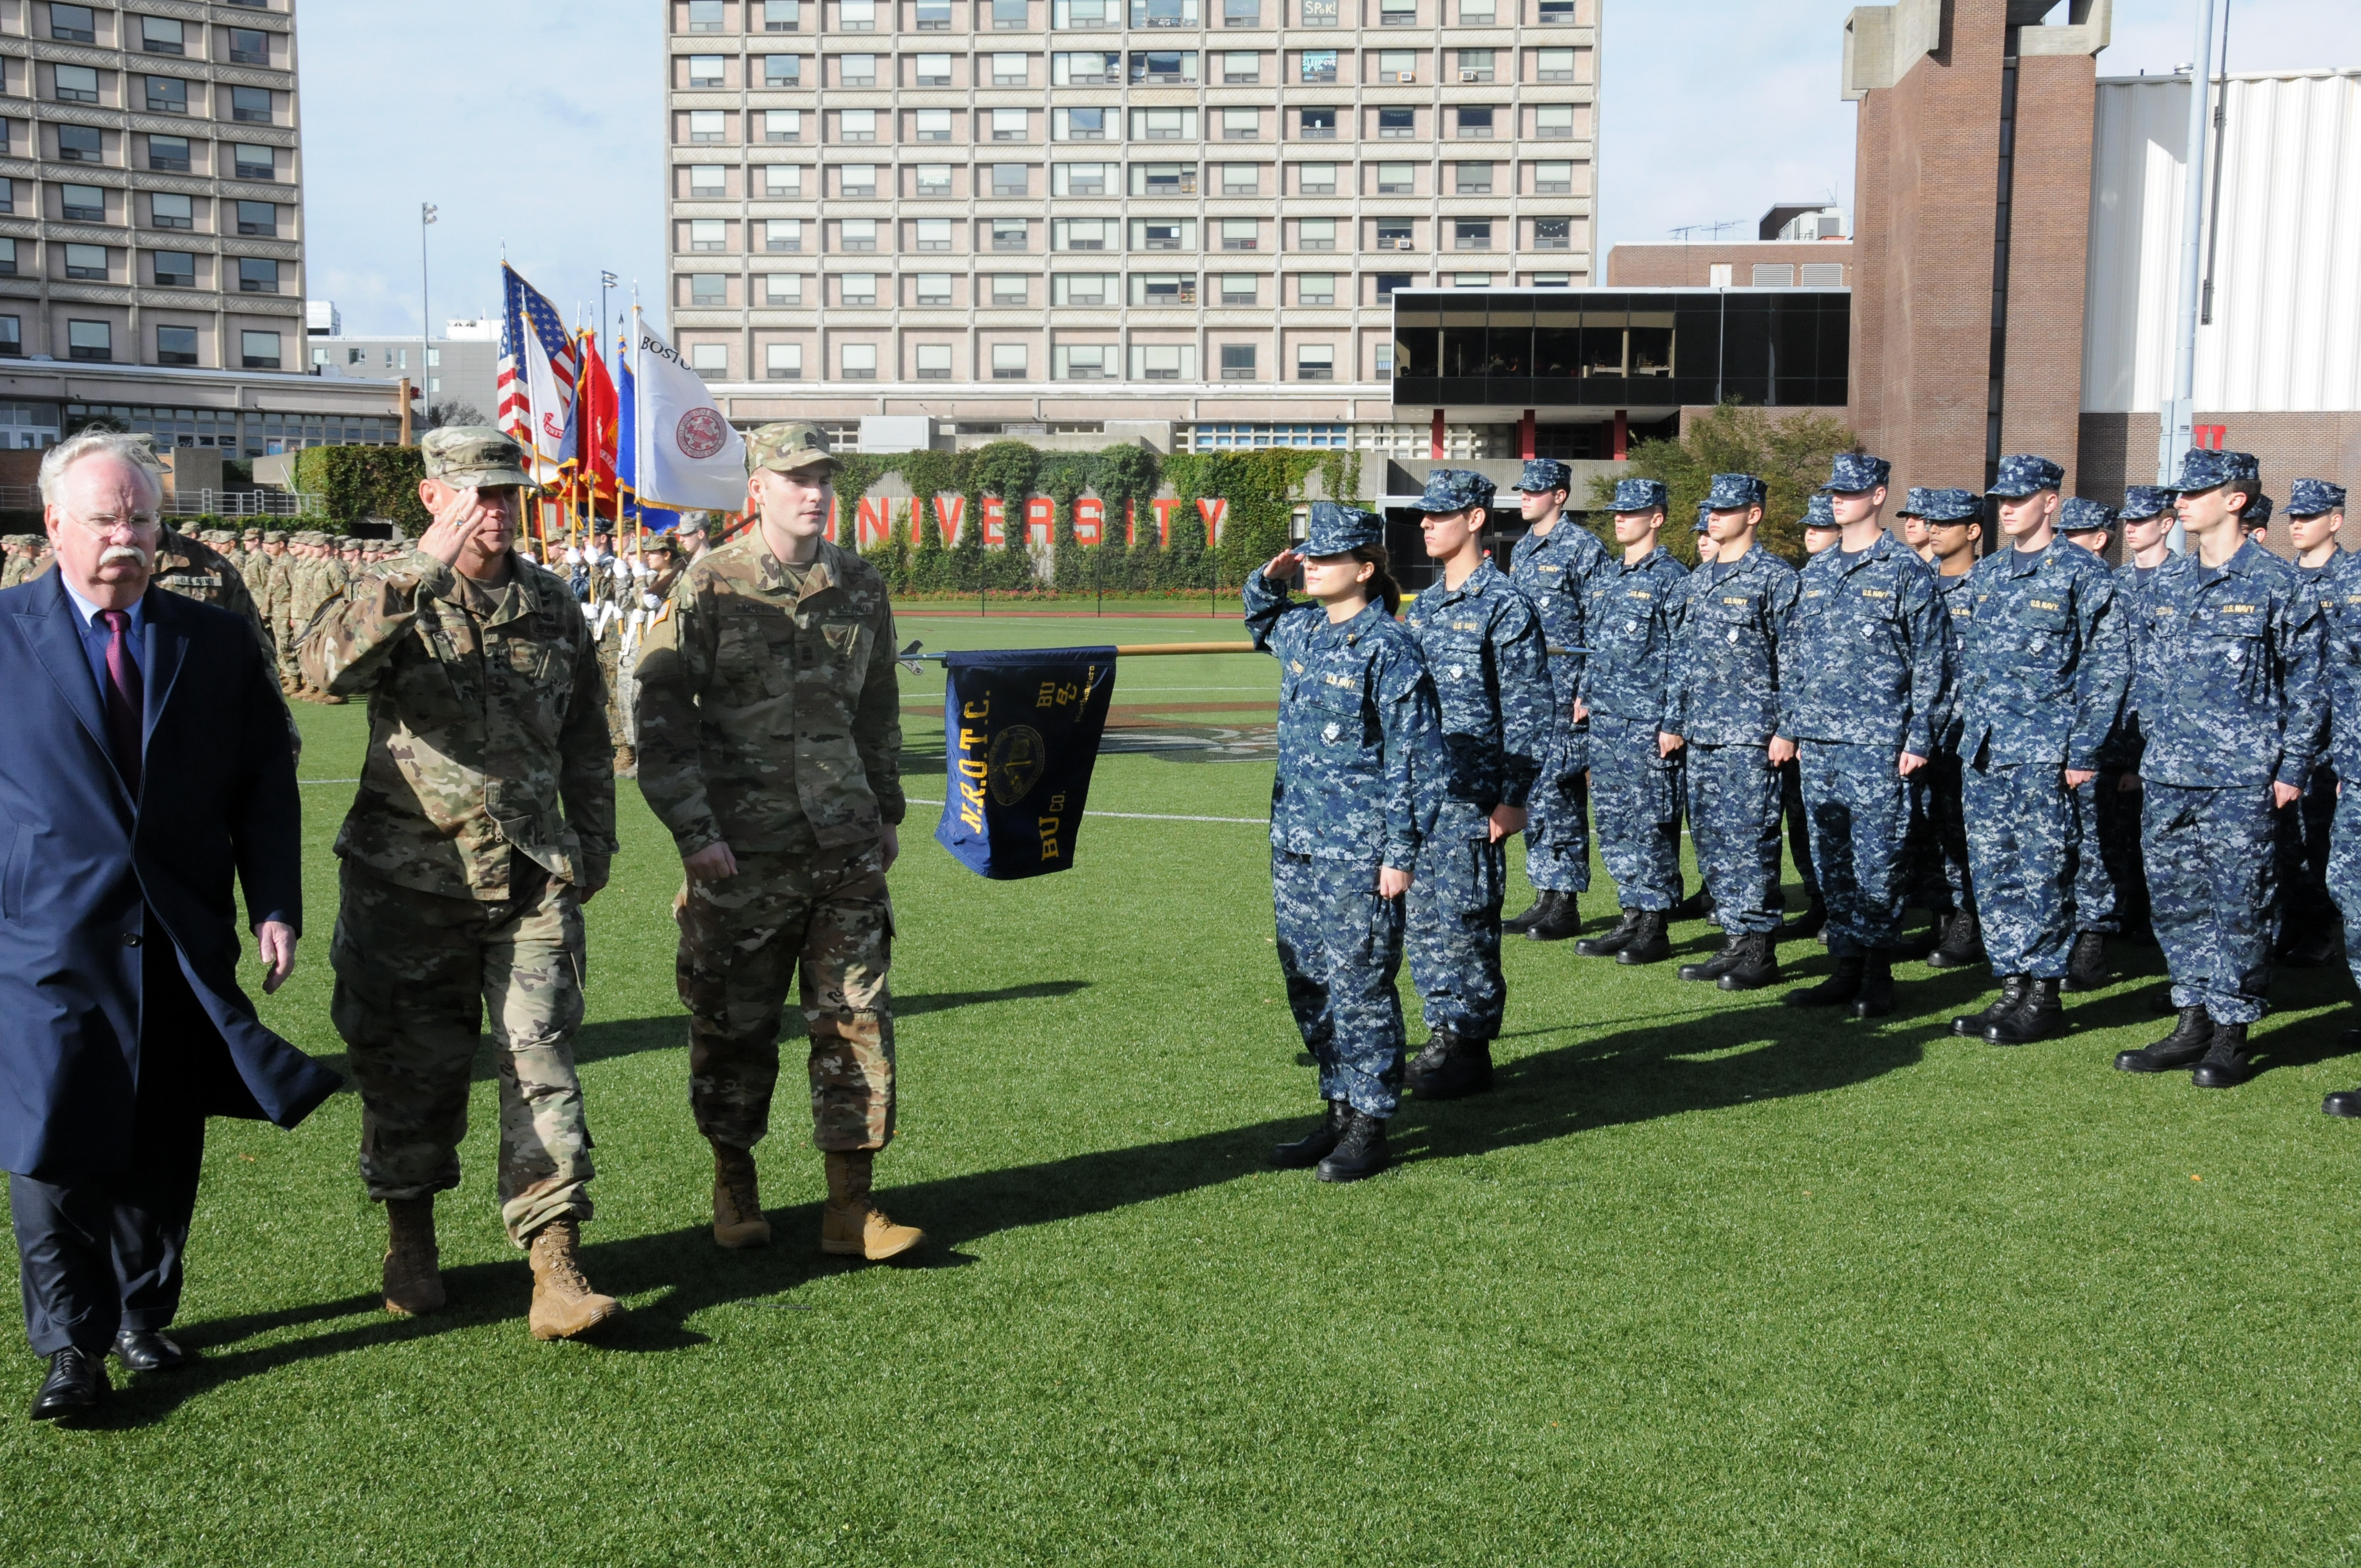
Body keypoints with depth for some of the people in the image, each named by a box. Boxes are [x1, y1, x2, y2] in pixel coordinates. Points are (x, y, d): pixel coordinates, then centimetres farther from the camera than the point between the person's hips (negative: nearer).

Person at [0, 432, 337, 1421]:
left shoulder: (217, 642, 7)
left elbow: (267, 786, 8)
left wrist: (275, 907, -1)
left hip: (182, 943, 3)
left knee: (165, 1154, 12)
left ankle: (142, 1319, 29)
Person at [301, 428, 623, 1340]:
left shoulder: (553, 607, 10)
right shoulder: (398, 601, -2)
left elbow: (586, 741, 19)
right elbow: (326, 665, -26)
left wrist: (594, 847, 16)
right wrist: (423, 570, -31)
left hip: (533, 884, 2)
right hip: (408, 884, -2)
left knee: (542, 1066, -3)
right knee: (410, 1068, 10)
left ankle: (556, 1270, -1)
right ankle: (409, 1242, 30)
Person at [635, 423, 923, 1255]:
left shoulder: (860, 587, 9)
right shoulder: (710, 588, -5)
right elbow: (661, 716, -6)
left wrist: (888, 811, 22)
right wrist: (693, 830, -13)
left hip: (846, 846, 4)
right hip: (742, 851, -3)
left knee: (857, 1020, 2)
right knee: (734, 1028, 8)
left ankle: (851, 1206, 10)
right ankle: (735, 1186, 28)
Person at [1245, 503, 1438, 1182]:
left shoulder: (1389, 648, -12)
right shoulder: (1300, 629, 9)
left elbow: (1420, 758, -12)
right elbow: (1261, 623, 35)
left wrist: (1402, 853, -15)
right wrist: (1266, 583, 12)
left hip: (1359, 852, -8)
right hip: (1294, 844, 8)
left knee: (1359, 986, -1)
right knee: (1307, 985, 13)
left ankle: (1369, 1127, 11)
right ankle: (1338, 1112, 26)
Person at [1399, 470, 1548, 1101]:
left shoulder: (1505, 605, -8)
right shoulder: (1422, 606, 14)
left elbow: (1529, 710, -11)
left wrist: (1514, 798, -15)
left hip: (1473, 794, -7)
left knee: (1463, 920, -3)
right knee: (1420, 919, 10)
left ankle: (1471, 1050, 7)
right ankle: (1441, 1037, 21)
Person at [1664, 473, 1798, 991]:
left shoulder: (1776, 577, -5)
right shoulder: (1697, 580, 16)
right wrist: (1673, 722, 16)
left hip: (1752, 734, -7)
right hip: (1701, 733, 7)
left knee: (1749, 838, -6)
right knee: (1710, 839, 8)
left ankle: (1760, 951, 1)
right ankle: (1733, 943, 16)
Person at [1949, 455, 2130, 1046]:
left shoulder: (2082, 573, -4)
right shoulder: (1985, 574, 14)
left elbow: (2109, 667, -7)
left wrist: (2085, 751, -11)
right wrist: (1970, 733, 14)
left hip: (2044, 753, -6)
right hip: (1983, 752, 6)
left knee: (2042, 876, -2)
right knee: (1992, 876, 8)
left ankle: (2044, 995, 6)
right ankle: (2011, 988, 16)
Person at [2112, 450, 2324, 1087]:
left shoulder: (2278, 584, -3)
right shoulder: (2164, 582, 11)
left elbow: (2306, 685, -2)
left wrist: (2293, 768, -6)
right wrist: (2155, 745, 13)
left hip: (2242, 778, -5)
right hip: (2167, 773, 5)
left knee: (2238, 904, -1)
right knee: (2174, 900, 8)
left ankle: (2232, 1035, 7)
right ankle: (2192, 1022, 19)